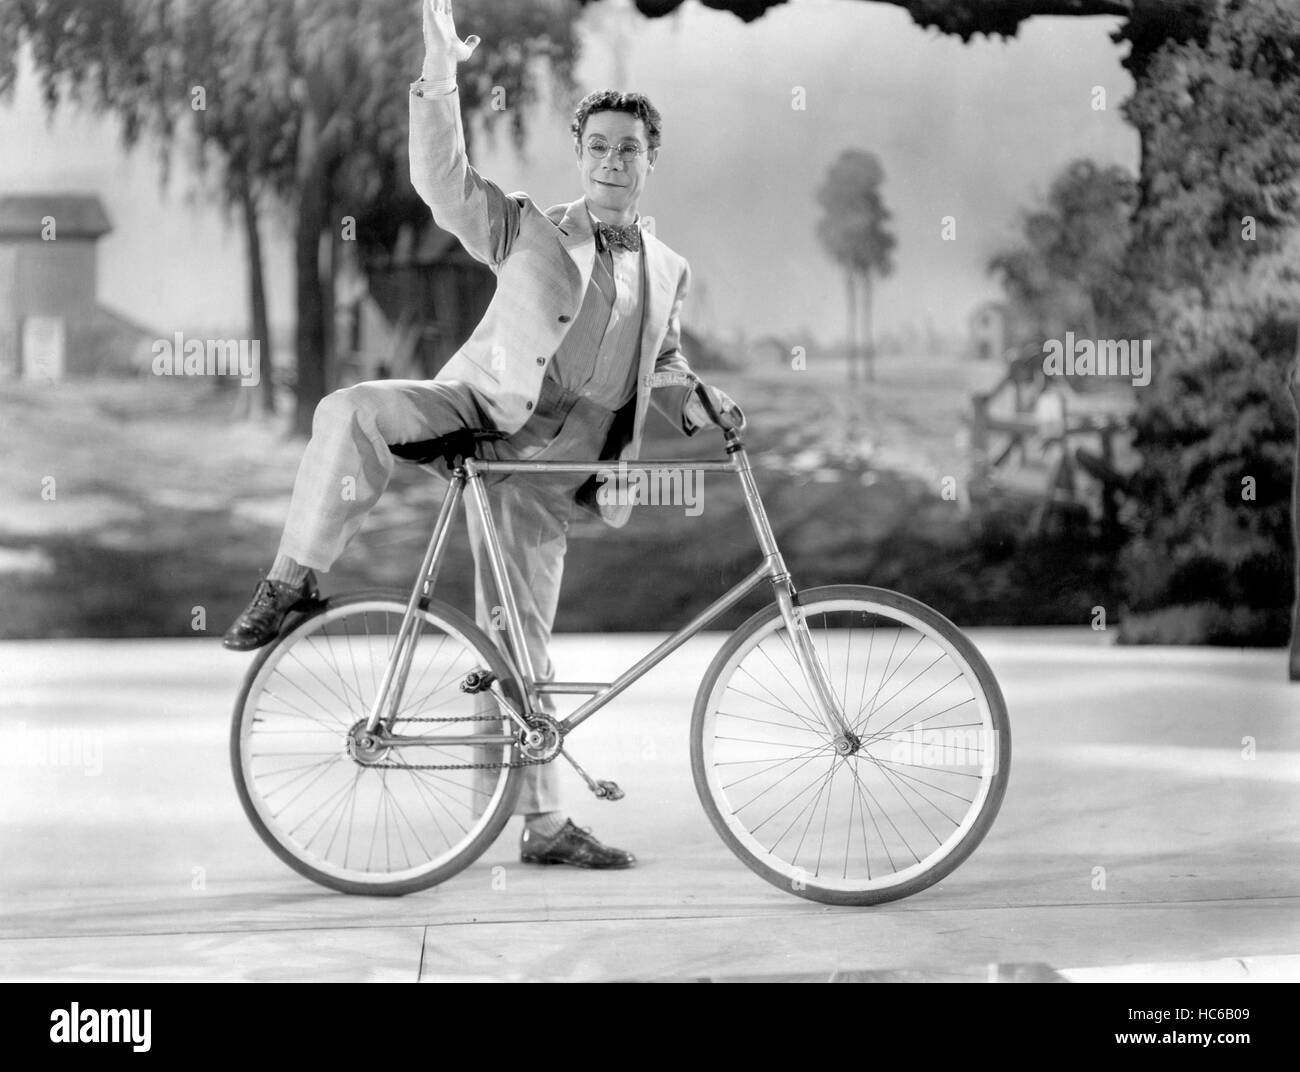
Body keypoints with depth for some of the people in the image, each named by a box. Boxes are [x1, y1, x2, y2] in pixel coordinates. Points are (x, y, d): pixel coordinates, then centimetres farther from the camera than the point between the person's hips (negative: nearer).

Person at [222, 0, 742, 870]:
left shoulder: (668, 271, 15)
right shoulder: (530, 230, 5)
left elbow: (664, 368, 29)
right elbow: (442, 177, -9)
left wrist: (701, 404, 8)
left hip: (547, 466, 2)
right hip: (478, 408, -2)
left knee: (522, 643, 2)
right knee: (354, 413, -34)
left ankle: (544, 823, 12)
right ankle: (294, 584, -20)